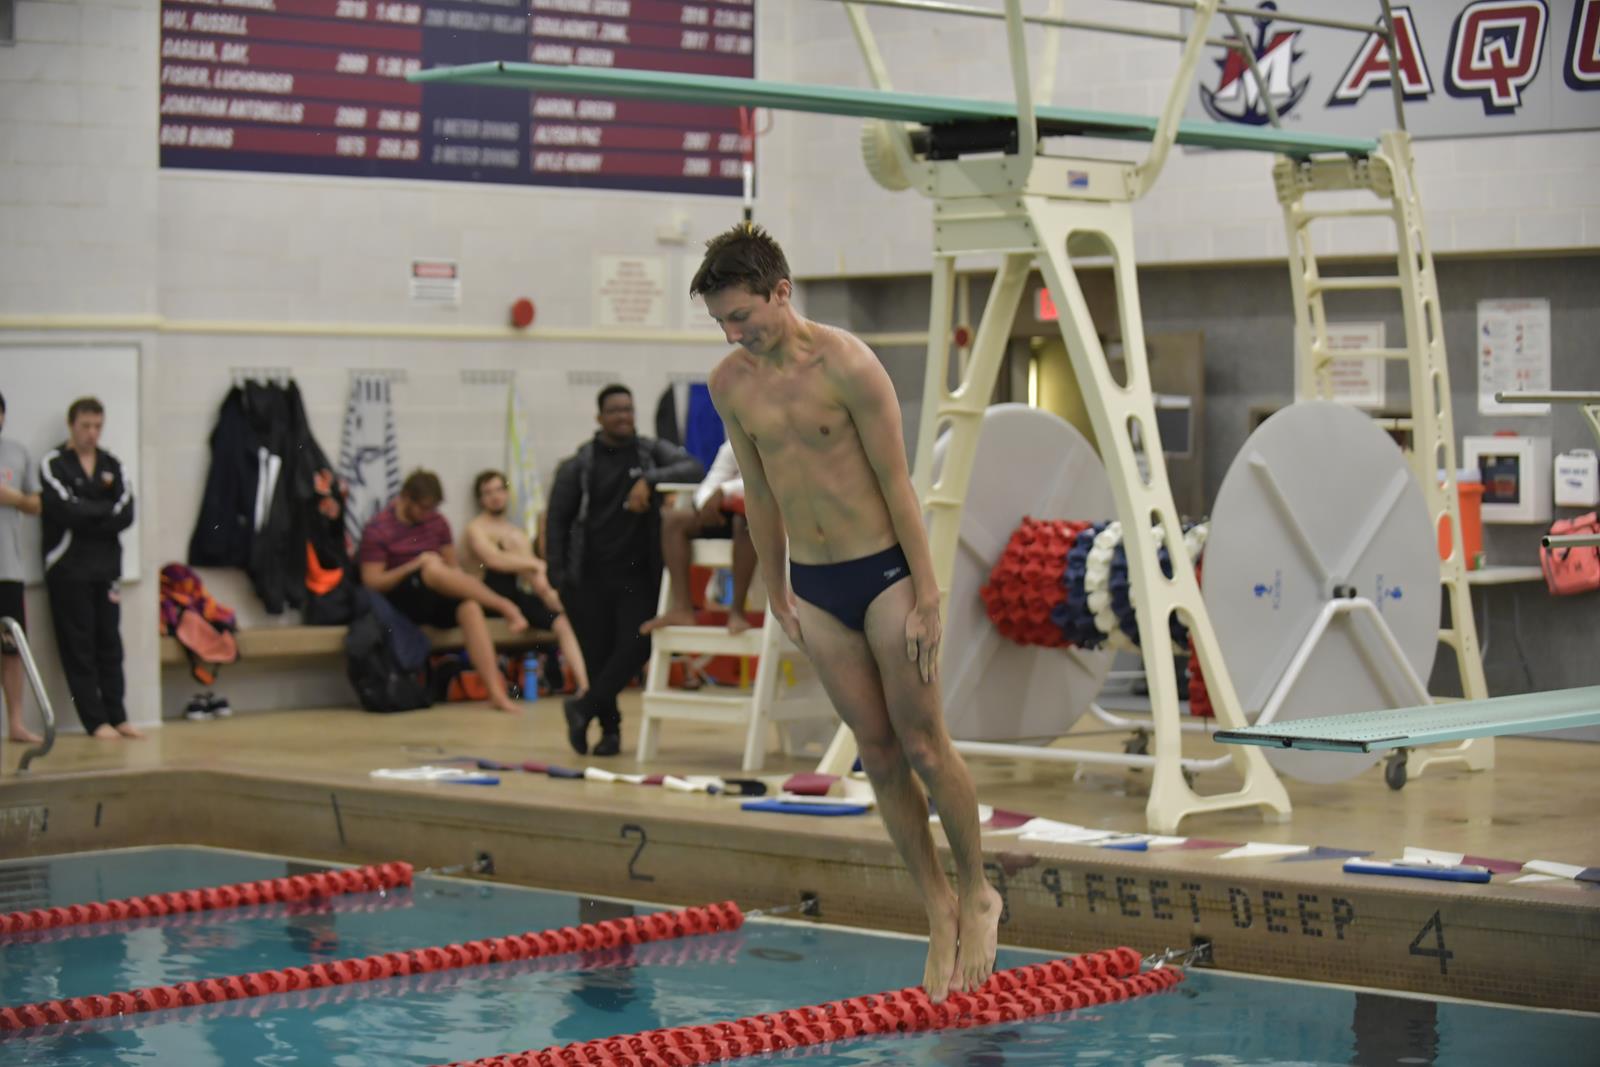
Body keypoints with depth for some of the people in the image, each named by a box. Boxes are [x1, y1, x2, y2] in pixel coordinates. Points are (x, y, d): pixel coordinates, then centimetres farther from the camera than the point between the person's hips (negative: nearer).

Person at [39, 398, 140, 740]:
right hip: (68, 568, -4)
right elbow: (67, 511, -15)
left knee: (110, 645, 5)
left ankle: (117, 716, 8)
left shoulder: (111, 465, 12)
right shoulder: (53, 465, -2)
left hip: (106, 567, 5)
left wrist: (88, 517, -11)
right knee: (79, 647, -3)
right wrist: (107, 511, -3)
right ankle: (96, 721, -1)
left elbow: (126, 515, 1)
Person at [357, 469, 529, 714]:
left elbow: (451, 569, 13)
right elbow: (371, 583, -9)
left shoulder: (437, 522, 10)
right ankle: (506, 607, -37)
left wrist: (461, 583, -11)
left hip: (435, 603, 4)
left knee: (470, 606, -30)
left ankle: (496, 691, -39)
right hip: (399, 604, -4)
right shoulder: (377, 529, -4)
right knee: (433, 566, -33)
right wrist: (415, 566, -20)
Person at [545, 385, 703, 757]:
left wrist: (650, 481, -21)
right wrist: (558, 575, -1)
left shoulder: (651, 451, 7)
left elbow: (693, 468, -8)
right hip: (590, 577, -1)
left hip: (638, 575, 1)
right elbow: (557, 519, 7)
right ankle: (609, 726, 17)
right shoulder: (580, 465, 4)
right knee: (598, 653, 1)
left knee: (636, 645, -12)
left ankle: (584, 708, 4)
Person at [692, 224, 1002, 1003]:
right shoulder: (730, 383, 1)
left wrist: (926, 598, -13)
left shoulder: (846, 365, -15)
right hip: (814, 587, 5)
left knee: (923, 746, -1)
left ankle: (978, 894, 17)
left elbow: (897, 485, -13)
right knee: (878, 755, 6)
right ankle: (938, 910, 15)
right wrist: (777, 595, 15)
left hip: (883, 571, -5)